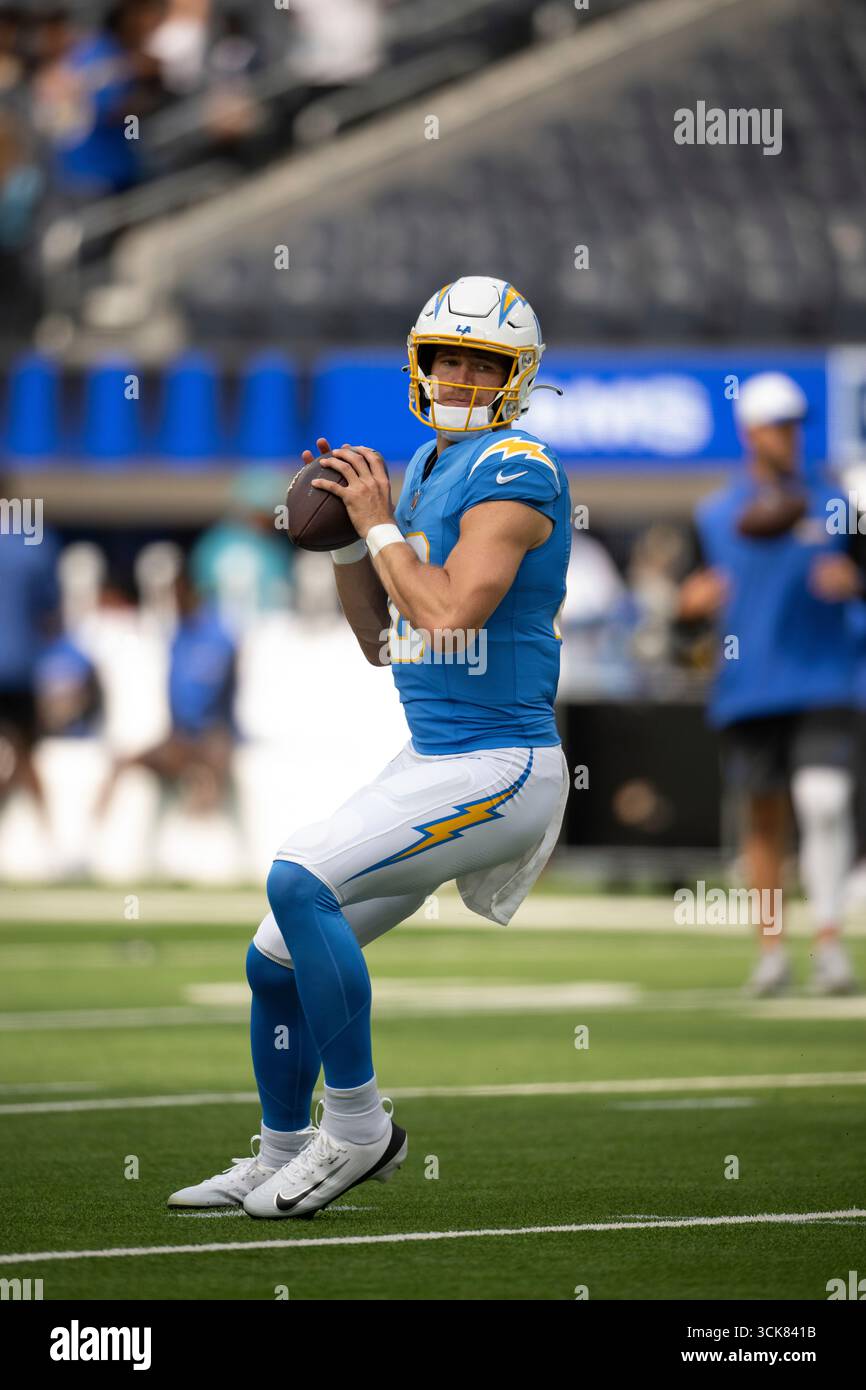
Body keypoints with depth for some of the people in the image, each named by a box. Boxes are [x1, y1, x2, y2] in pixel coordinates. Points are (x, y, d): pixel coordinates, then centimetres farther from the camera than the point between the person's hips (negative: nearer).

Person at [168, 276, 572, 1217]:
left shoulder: (513, 472, -13)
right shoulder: (426, 468, 14)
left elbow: (451, 614, -24)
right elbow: (383, 641, 20)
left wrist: (381, 527, -11)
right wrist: (346, 537, 8)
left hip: (500, 770, -9)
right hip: (429, 764, 9)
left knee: (299, 882, -25)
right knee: (276, 962, 10)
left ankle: (358, 1127, -13)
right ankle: (279, 1158, 29)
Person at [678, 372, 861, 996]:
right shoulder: (714, 515, 7)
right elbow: (686, 601, 9)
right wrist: (696, 599, -14)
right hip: (746, 687, 1)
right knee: (763, 816, 6)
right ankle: (773, 950, 15)